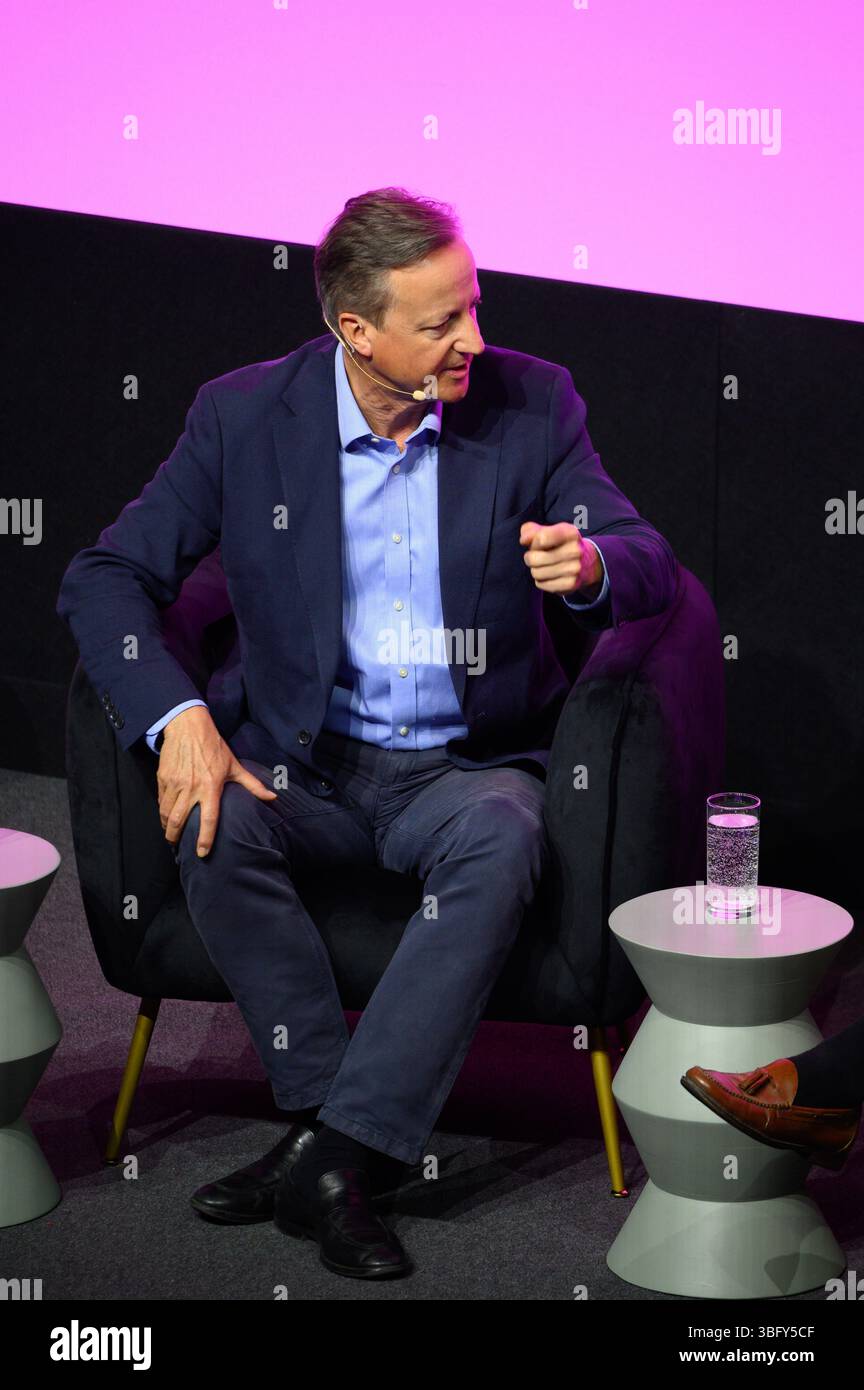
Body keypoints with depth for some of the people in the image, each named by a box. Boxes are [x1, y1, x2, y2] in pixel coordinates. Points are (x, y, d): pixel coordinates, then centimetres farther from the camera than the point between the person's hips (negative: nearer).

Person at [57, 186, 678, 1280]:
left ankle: (330, 1153, -32)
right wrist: (178, 719, -23)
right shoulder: (243, 414, -5)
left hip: (466, 766, -1)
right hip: (303, 761, 1)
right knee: (214, 826, -31)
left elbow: (651, 565, -4)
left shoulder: (531, 404, -3)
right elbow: (105, 577, -5)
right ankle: (339, 1134, -22)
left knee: (499, 842, -34)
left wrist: (590, 565, -30)